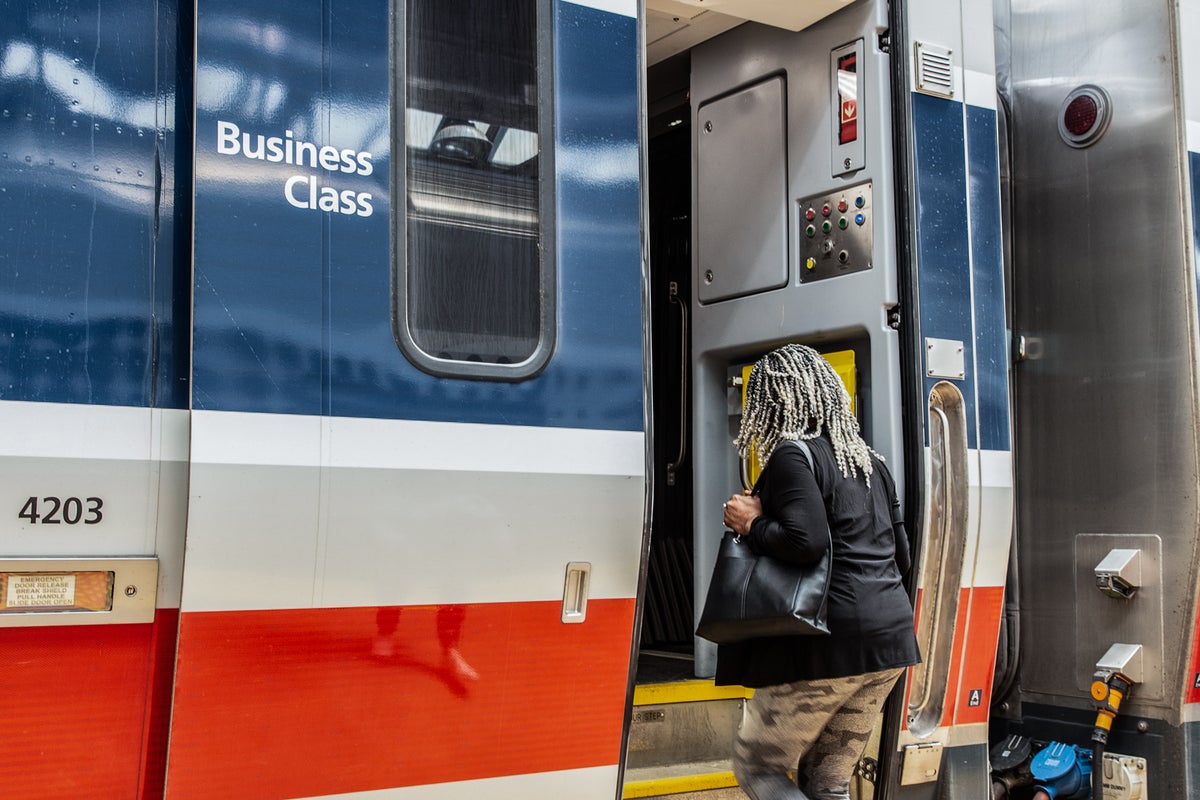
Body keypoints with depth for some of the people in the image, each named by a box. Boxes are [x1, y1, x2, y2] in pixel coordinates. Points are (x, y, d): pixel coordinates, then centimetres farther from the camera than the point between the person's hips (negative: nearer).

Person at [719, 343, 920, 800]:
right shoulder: (869, 460, 16)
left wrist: (752, 525, -7)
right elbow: (901, 556, 19)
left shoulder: (791, 455, -9)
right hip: (890, 639, 8)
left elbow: (806, 541, -23)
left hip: (830, 644, -8)